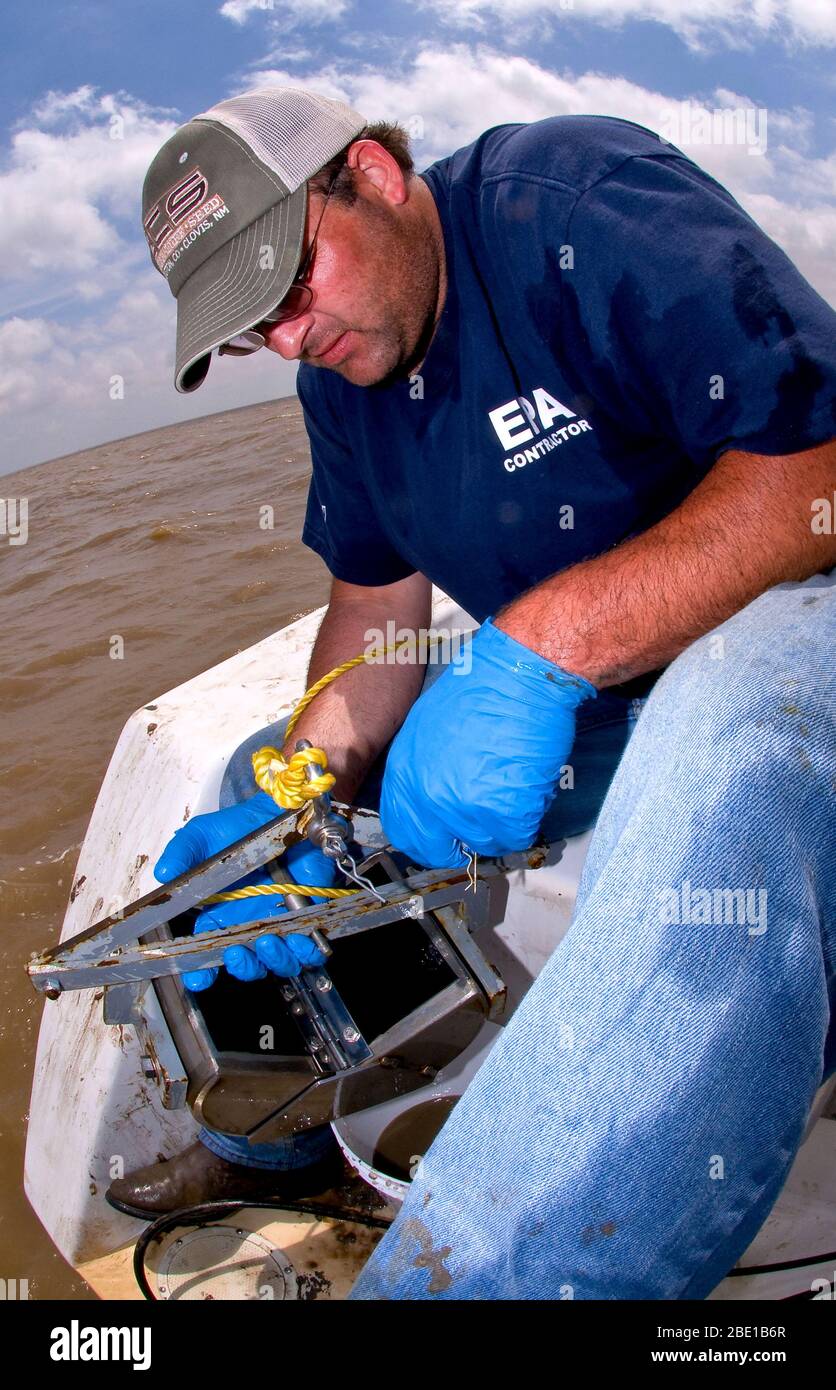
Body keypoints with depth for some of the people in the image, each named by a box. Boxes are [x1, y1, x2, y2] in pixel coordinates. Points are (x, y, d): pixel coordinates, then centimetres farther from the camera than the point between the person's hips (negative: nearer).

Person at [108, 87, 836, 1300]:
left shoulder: (578, 199, -17)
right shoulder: (338, 374, 6)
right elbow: (378, 611, 7)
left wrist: (538, 649, -34)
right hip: (567, 700, 7)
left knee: (720, 762, -44)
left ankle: (479, 1273, -34)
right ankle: (258, 1177, 28)